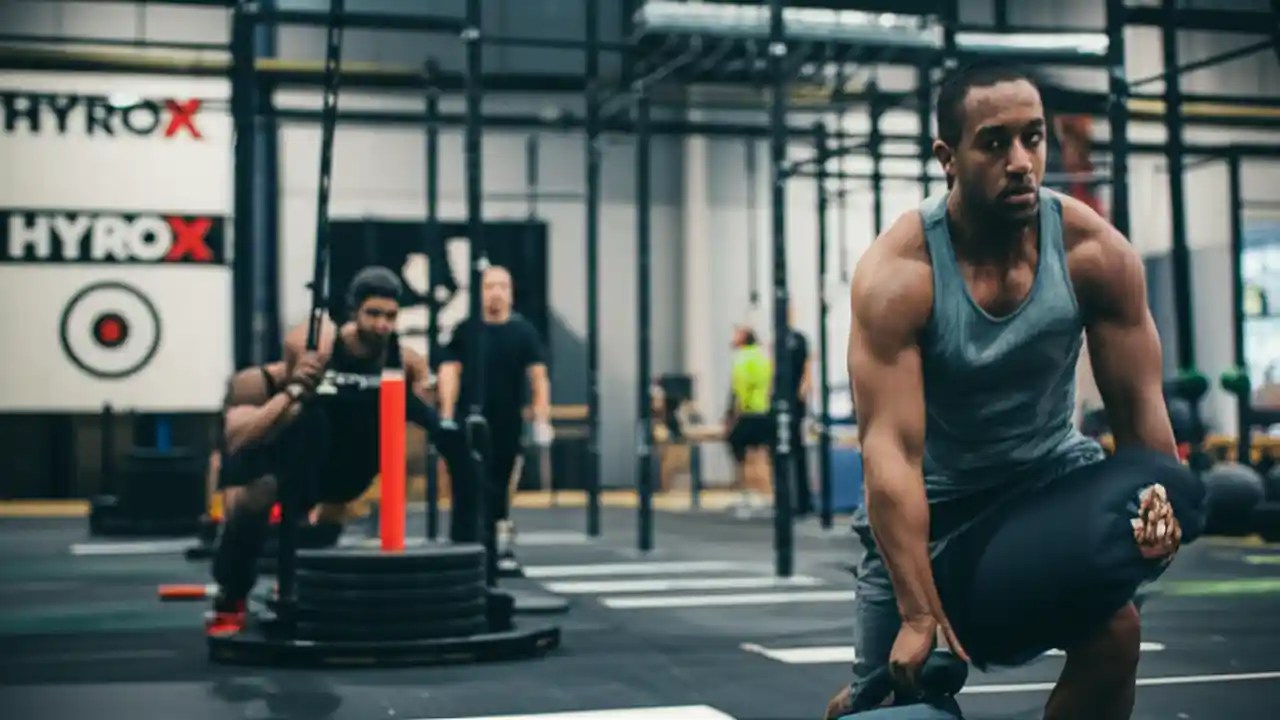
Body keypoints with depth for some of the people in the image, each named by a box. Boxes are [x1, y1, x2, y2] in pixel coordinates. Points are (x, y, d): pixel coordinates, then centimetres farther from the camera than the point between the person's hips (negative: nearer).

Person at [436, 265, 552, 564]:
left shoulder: (524, 331, 1)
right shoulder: (465, 330, 2)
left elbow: (538, 377, -3)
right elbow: (449, 372, -2)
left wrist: (542, 421, -11)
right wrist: (446, 417, -11)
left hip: (507, 425, 1)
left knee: (499, 490, 8)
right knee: (467, 491, -5)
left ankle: (500, 548, 21)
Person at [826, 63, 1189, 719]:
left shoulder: (1097, 252, -17)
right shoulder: (897, 274, -26)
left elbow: (1137, 403, -10)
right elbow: (890, 451, -30)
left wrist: (1161, 500, -31)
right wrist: (920, 614, -33)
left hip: (1050, 470, 2)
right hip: (931, 499, -1)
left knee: (1112, 625, -25)